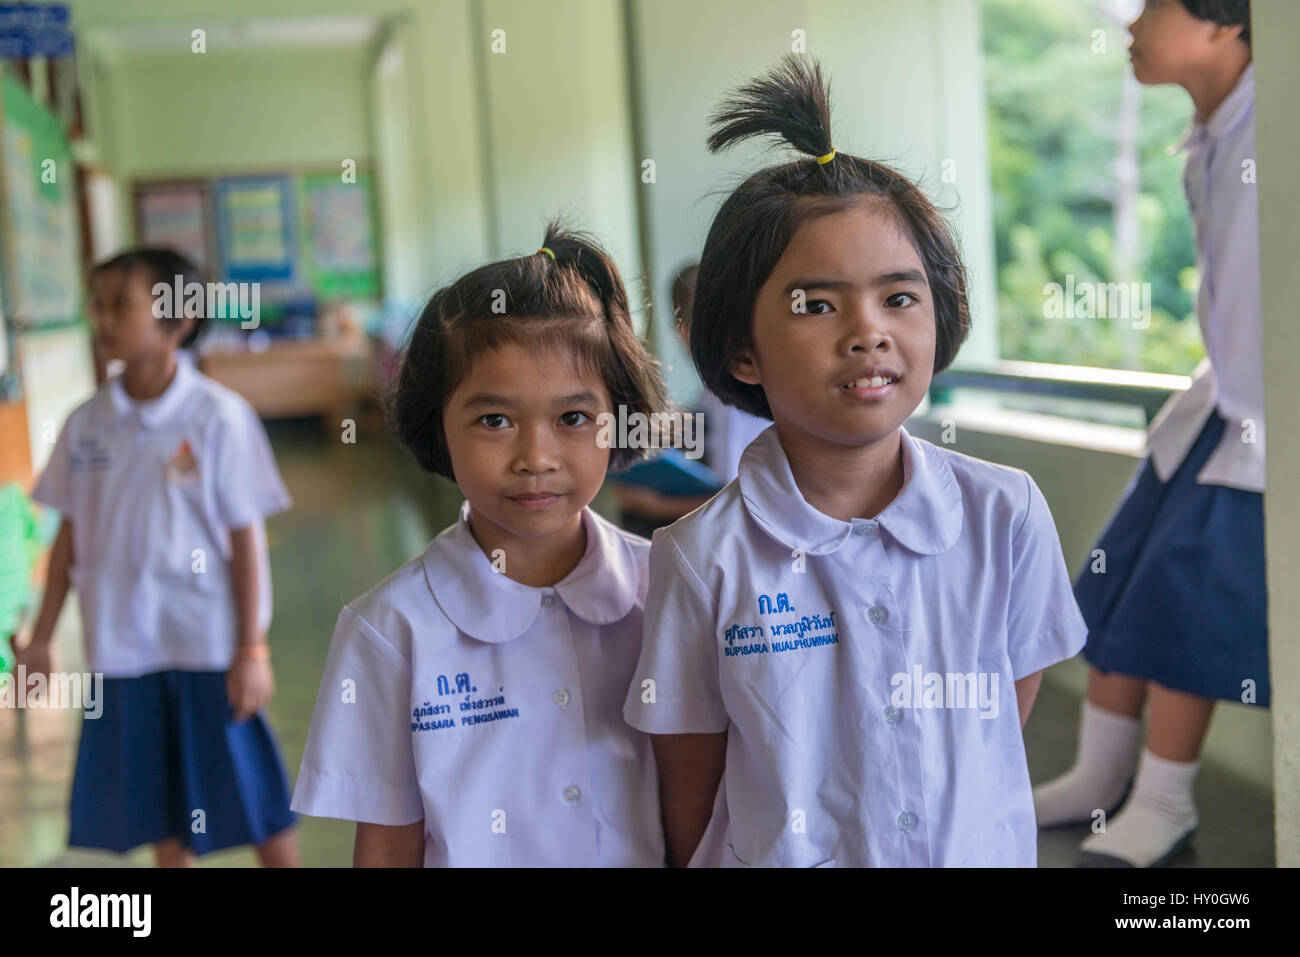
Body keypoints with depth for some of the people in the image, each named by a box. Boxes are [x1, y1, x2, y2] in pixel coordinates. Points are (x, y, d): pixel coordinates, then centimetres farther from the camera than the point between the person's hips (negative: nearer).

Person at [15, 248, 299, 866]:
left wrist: (252, 650, -9)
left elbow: (246, 538, -9)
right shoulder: (86, 423, 1)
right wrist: (41, 636, 10)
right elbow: (71, 533, 9)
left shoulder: (217, 416, -11)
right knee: (158, 809, 14)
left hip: (208, 646, -4)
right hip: (123, 647, 4)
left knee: (254, 796, 6)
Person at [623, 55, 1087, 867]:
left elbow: (1009, 717, 0)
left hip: (979, 851, 3)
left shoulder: (1007, 517, -11)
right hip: (781, 858, -2)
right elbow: (690, 808, -9)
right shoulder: (702, 558, -17)